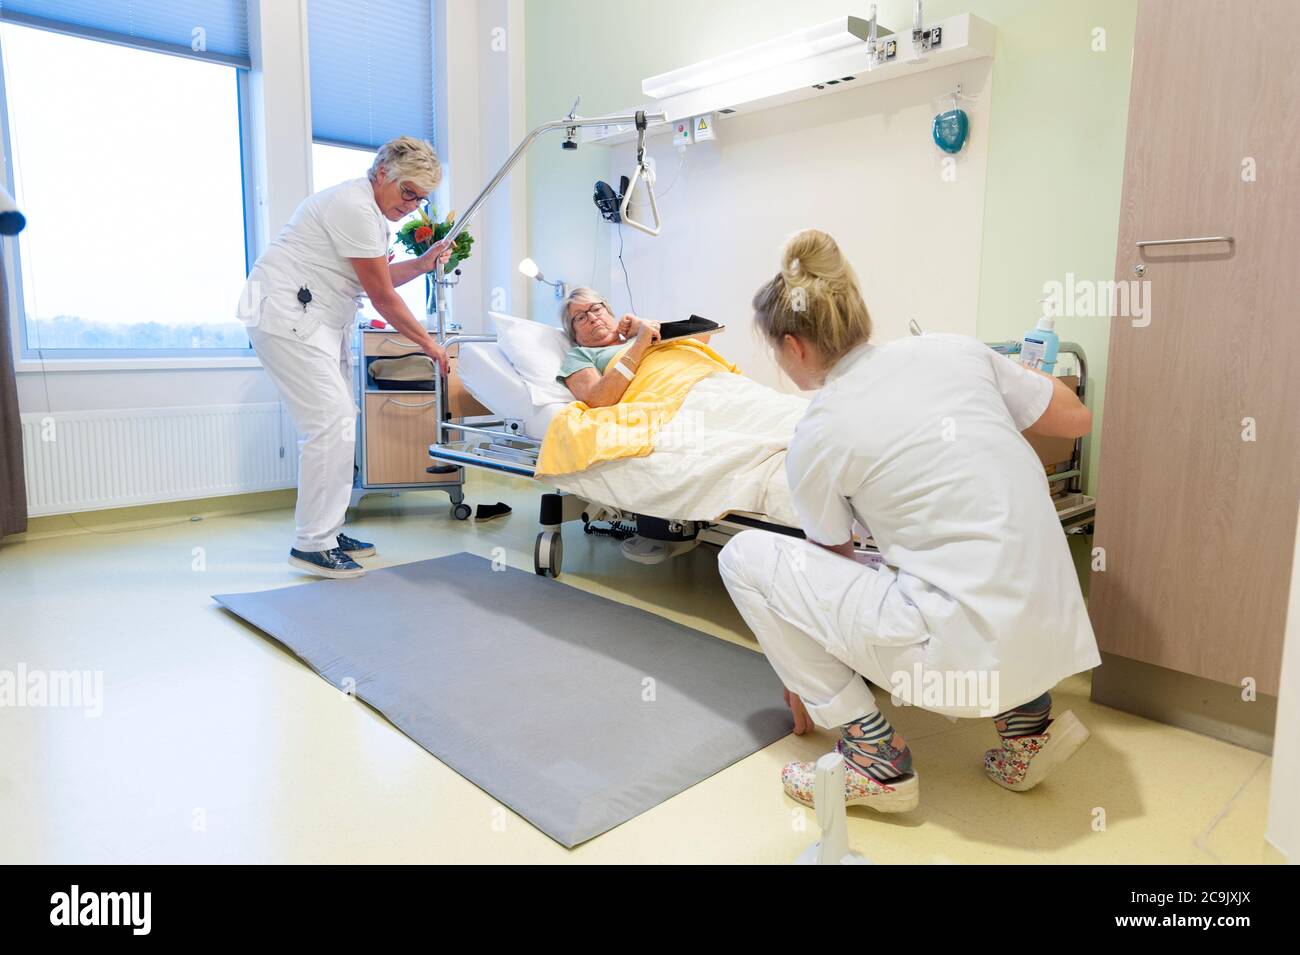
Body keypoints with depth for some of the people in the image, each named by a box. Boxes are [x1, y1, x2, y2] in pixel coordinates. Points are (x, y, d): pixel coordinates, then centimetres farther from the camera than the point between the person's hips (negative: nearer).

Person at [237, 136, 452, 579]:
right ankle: (312, 544, -10)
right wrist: (429, 345, -9)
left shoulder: (372, 210, 15)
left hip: (319, 320, 11)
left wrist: (422, 263, 6)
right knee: (331, 422, -16)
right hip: (287, 314, -11)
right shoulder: (355, 208, -17)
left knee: (338, 421, 8)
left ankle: (328, 531, 16)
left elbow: (377, 277, 19)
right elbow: (382, 297, -16)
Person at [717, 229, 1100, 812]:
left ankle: (873, 755, 6)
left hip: (965, 654, -7)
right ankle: (1025, 716, 21)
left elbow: (833, 560, 7)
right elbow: (1077, 419, 15)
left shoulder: (818, 435, -7)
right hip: (1056, 637, 7)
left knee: (744, 556, 1)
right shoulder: (954, 349, 4)